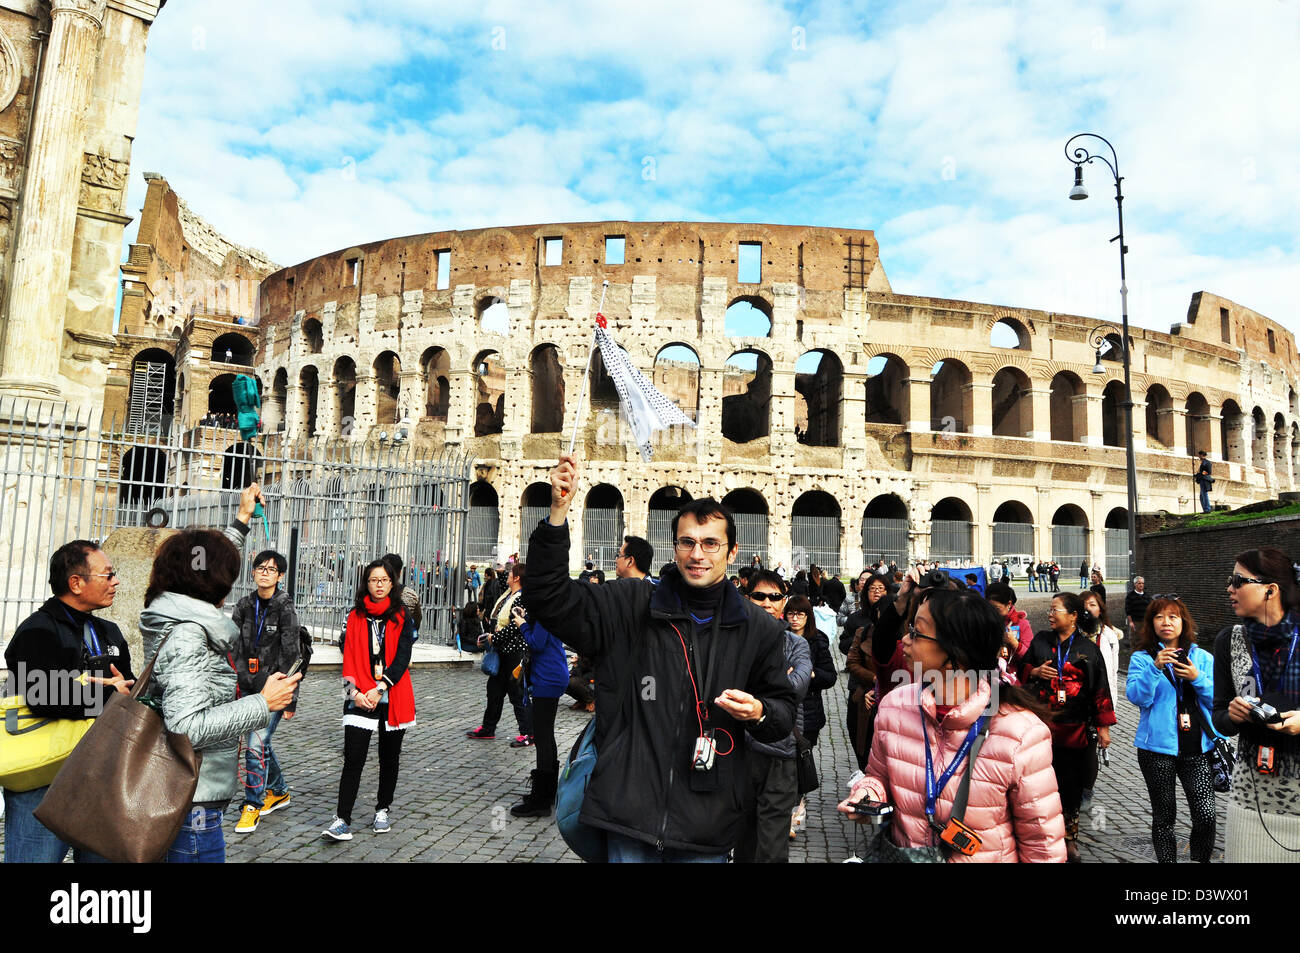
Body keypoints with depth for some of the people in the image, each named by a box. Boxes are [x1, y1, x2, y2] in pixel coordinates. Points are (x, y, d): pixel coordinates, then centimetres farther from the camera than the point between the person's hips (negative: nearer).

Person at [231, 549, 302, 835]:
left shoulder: (285, 608, -11)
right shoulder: (244, 606, 5)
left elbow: (292, 655, -11)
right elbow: (233, 648, 8)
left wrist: (290, 698, -12)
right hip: (248, 686, 6)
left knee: (256, 746, -9)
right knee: (260, 743, 16)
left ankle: (253, 805, 7)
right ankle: (278, 792, 35)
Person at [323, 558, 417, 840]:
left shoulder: (402, 617, 1)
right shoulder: (355, 616, 7)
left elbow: (402, 658, -7)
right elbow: (349, 657, 3)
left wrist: (379, 689, -16)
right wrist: (355, 692, -11)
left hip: (393, 698, 0)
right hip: (360, 698, 0)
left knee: (389, 758, 11)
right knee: (353, 759, -8)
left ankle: (383, 810, 28)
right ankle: (342, 820, -4)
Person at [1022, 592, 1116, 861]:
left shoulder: (1088, 649, 1)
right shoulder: (1040, 640, 7)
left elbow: (1100, 689, 2)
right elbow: (1022, 667, 17)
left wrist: (1103, 726, 0)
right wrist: (1035, 671, -6)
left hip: (1073, 728, -1)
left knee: (1070, 783, 6)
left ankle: (1069, 837, 22)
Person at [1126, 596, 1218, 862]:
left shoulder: (1203, 658, 8)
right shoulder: (1142, 658, 1)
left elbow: (1217, 699, 3)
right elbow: (1137, 697, -12)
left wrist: (1197, 678, -12)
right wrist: (1155, 668, -23)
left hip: (1198, 746, 1)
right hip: (1158, 747, -1)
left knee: (1205, 815, -8)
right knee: (1163, 816, 9)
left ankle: (1200, 860, 15)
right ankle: (1165, 859, 25)